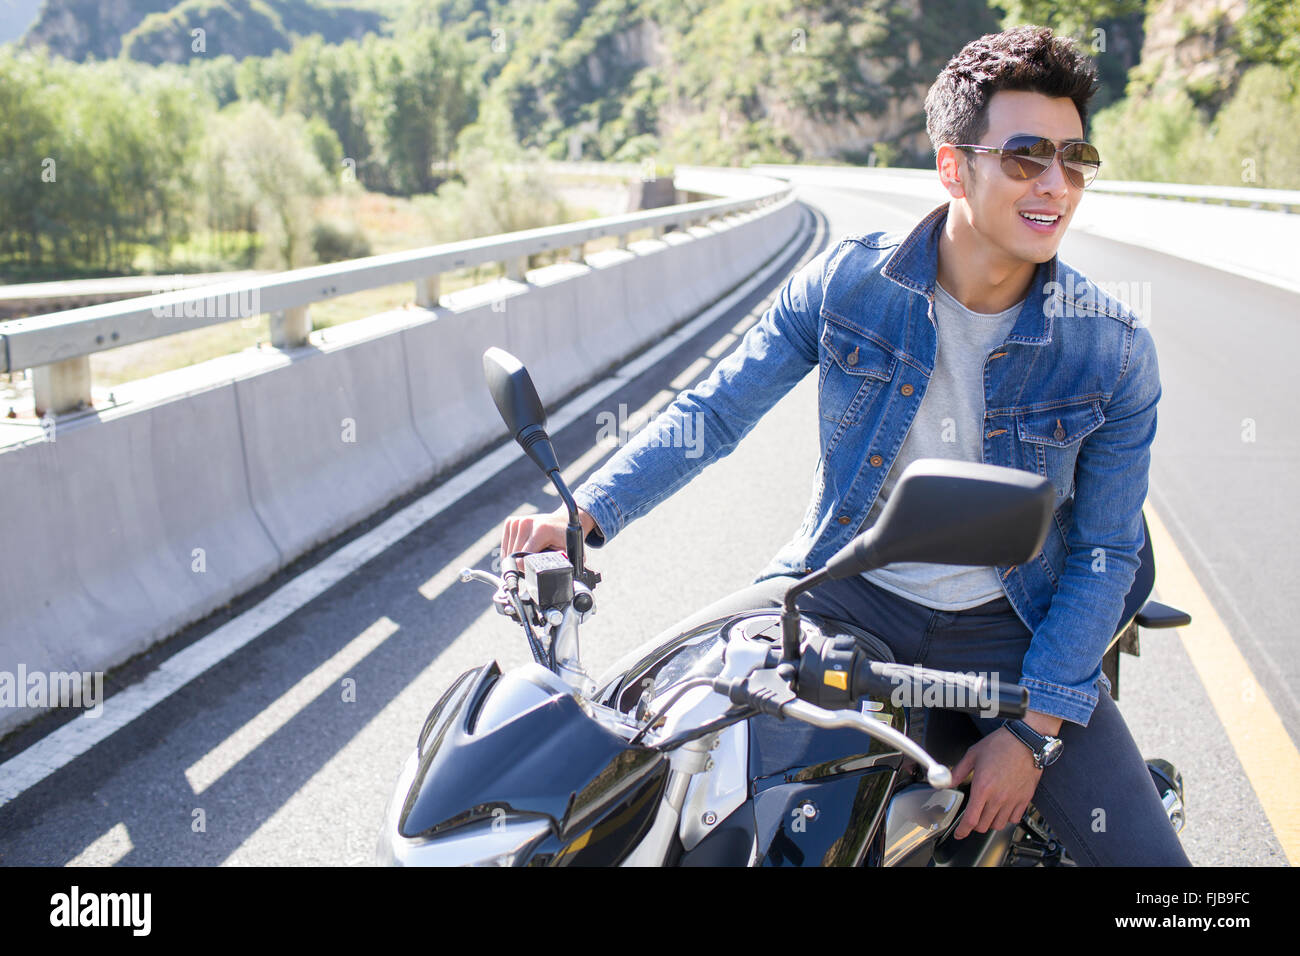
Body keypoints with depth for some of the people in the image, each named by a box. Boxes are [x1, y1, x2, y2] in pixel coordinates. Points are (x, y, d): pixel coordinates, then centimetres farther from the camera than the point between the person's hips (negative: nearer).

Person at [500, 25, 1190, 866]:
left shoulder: (1116, 352, -11)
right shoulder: (846, 281, -10)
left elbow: (1103, 553, -6)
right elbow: (715, 411, -3)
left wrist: (1033, 731, -14)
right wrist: (584, 514, -17)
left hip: (1008, 622, 0)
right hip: (846, 591, 1)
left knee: (1145, 856, -12)